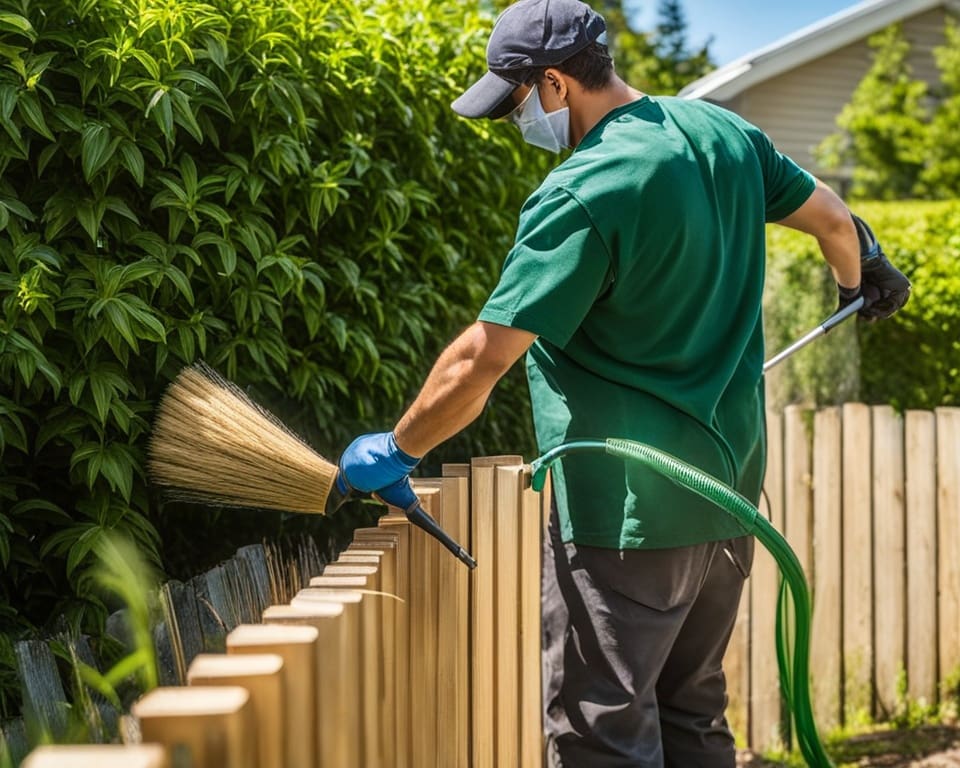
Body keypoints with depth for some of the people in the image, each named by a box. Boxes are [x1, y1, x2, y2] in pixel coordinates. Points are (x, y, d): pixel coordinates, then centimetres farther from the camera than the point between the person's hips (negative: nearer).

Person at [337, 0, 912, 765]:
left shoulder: (582, 195, -20)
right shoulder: (722, 130, 4)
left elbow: (481, 360, -21)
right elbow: (833, 218, 18)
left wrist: (396, 449, -7)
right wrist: (865, 274, 41)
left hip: (628, 510, -9)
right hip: (728, 486, 9)